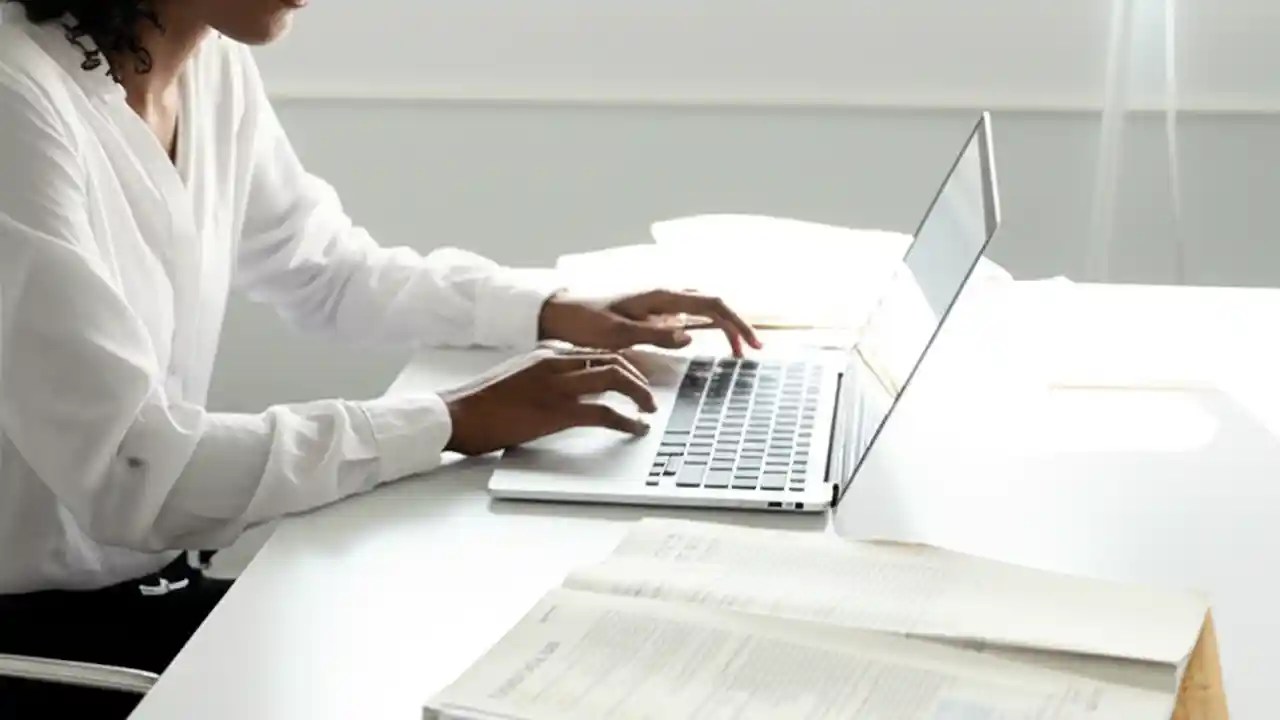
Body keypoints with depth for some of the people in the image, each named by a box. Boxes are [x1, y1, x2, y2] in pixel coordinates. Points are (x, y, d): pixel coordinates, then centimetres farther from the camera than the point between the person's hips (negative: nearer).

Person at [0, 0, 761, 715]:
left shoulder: (209, 62, 1)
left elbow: (330, 269, 15)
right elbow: (134, 473, -28)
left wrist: (557, 311, 2)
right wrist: (457, 423, -24)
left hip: (147, 579, 7)